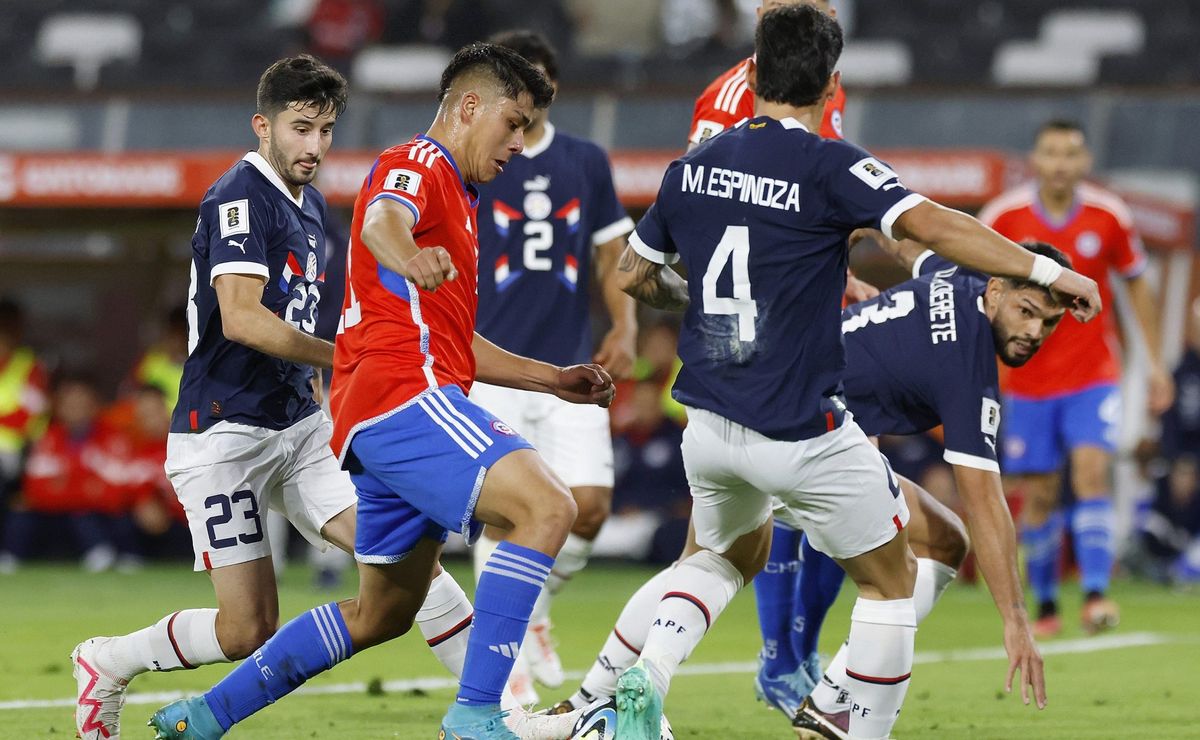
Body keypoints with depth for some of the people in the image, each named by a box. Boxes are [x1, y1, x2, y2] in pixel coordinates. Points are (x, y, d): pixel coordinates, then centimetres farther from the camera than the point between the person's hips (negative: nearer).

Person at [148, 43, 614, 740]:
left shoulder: (455, 197, 30)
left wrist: (554, 379, 28)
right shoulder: (417, 166, -2)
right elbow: (381, 220, -28)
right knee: (547, 506, -25)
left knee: (383, 612, 18)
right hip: (404, 394, -11)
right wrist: (409, 258, -52)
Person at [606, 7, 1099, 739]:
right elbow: (935, 226, -25)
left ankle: (648, 676, 7)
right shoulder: (827, 166, -13)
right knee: (892, 578, 14)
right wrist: (1047, 270, -21)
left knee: (733, 553, 31)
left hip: (708, 425, 6)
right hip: (799, 432, -6)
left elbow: (634, 275, 17)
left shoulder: (692, 168, 4)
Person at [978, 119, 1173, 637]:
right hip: (1027, 379, 1)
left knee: (1093, 472, -19)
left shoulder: (1109, 217, -3)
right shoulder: (1001, 218, -6)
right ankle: (1045, 607, 15)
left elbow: (1137, 284, 10)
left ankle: (1096, 594, -24)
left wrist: (1156, 364, 9)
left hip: (1093, 375, -1)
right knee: (1037, 494, 3)